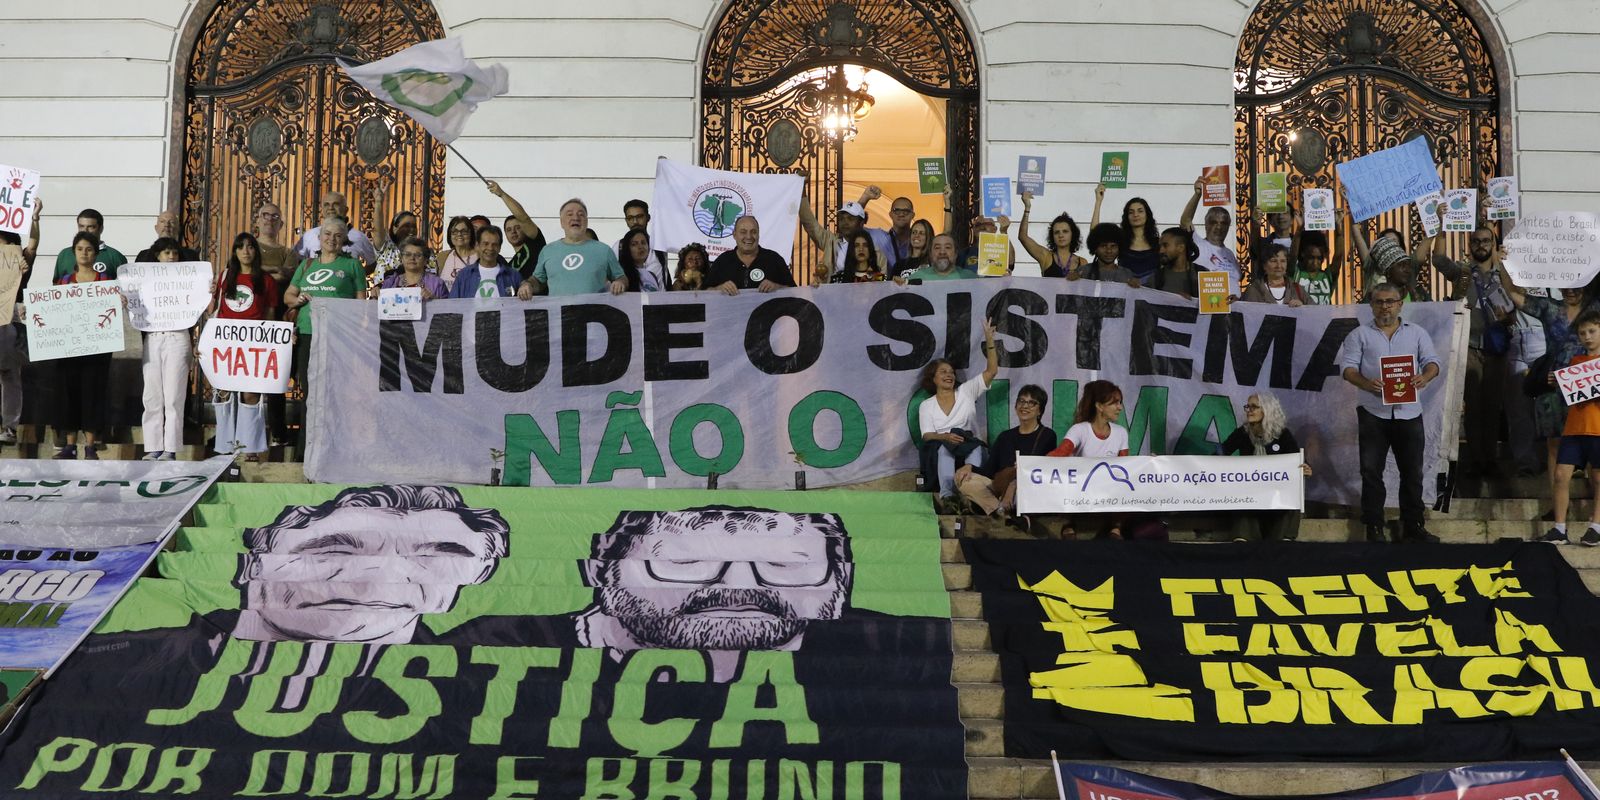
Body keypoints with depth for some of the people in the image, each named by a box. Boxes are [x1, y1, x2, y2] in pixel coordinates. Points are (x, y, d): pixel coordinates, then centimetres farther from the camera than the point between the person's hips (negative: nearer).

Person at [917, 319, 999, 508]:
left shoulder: (966, 392, 17)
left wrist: (989, 340, -1)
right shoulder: (926, 405, 14)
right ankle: (946, 495, -57)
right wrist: (945, 437, -22)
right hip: (940, 449, -1)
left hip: (970, 447, 1)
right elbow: (927, 435, 1)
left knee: (976, 449, -37)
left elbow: (991, 371, 9)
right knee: (946, 447, -39)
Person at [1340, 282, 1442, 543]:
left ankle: (1412, 526, 13)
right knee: (1371, 471, -1)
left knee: (1412, 472, 5)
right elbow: (1348, 367, -1)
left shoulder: (1417, 333, 13)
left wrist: (1424, 378, -17)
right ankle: (1374, 527, 5)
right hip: (1373, 413, -1)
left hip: (1409, 412, 2)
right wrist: (1365, 383, -21)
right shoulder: (1360, 335, 7)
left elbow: (1432, 362, 6)